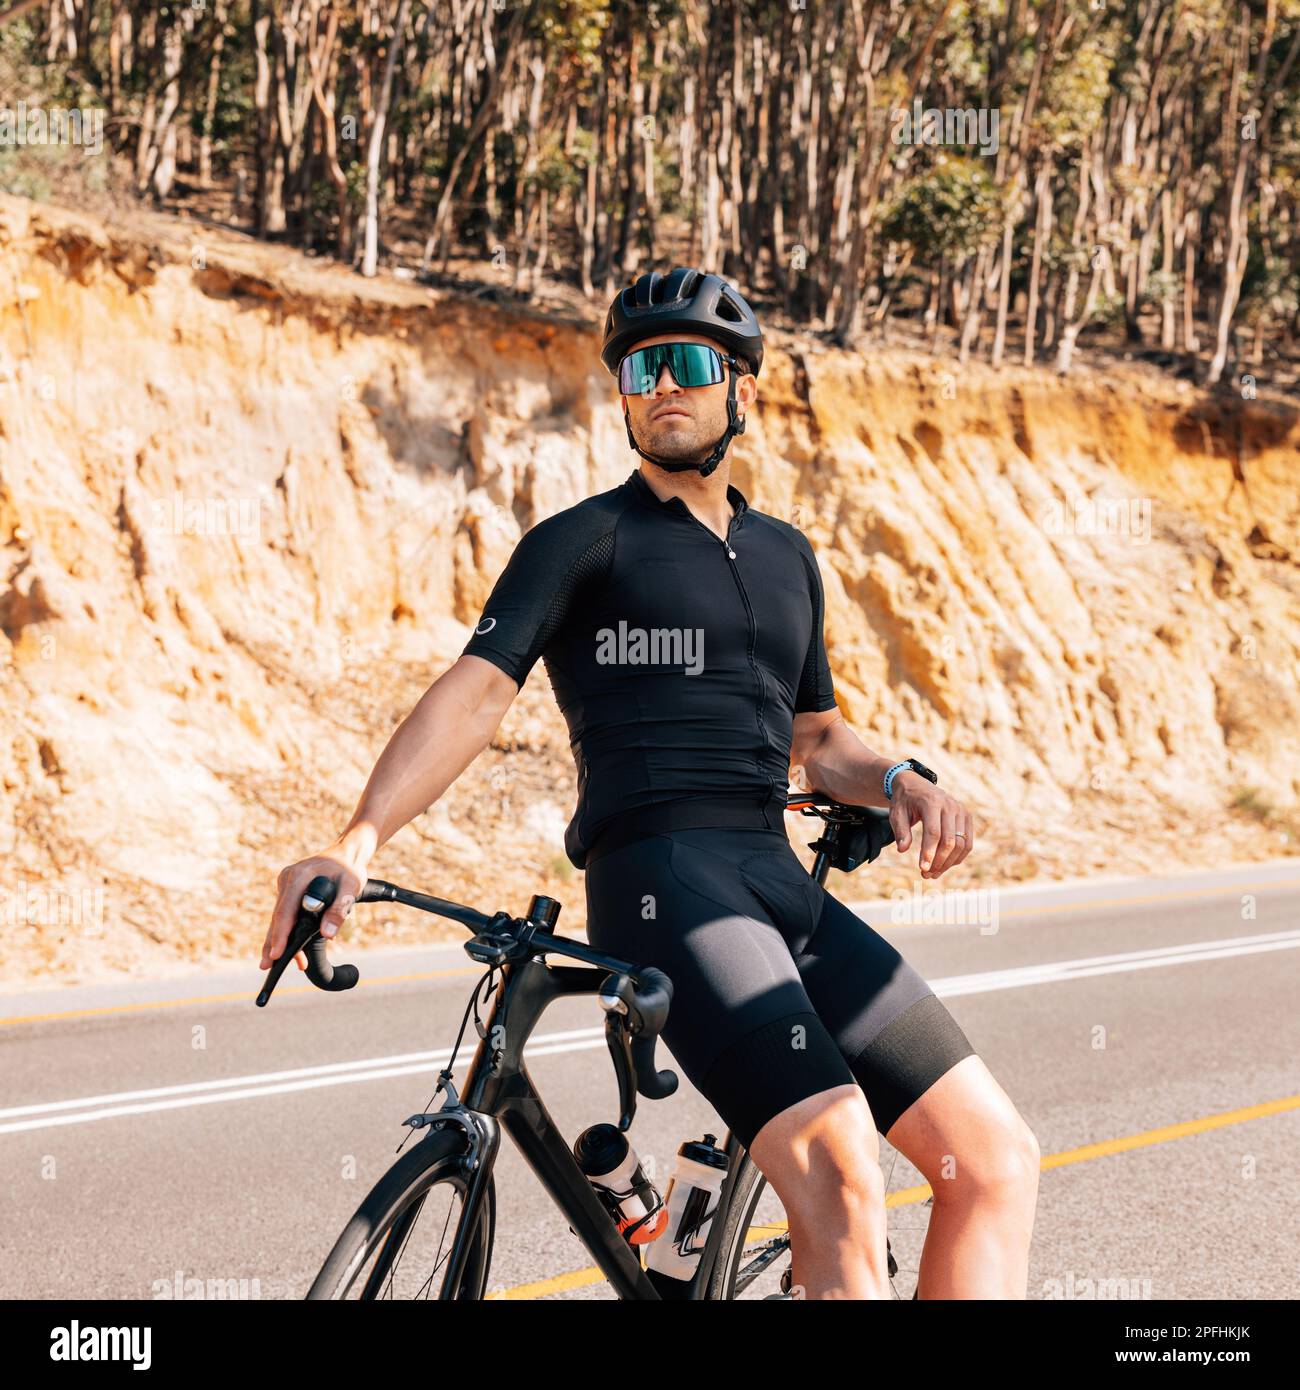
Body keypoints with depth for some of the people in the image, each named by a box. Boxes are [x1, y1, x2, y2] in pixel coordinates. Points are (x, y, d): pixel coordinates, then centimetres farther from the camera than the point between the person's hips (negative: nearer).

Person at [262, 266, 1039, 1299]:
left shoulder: (785, 554, 25)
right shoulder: (583, 541, 7)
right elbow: (476, 692, -6)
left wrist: (900, 780, 9)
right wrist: (355, 844, -20)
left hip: (785, 885, 7)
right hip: (660, 875, -7)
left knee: (997, 1160, -1)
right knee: (842, 1183, -26)